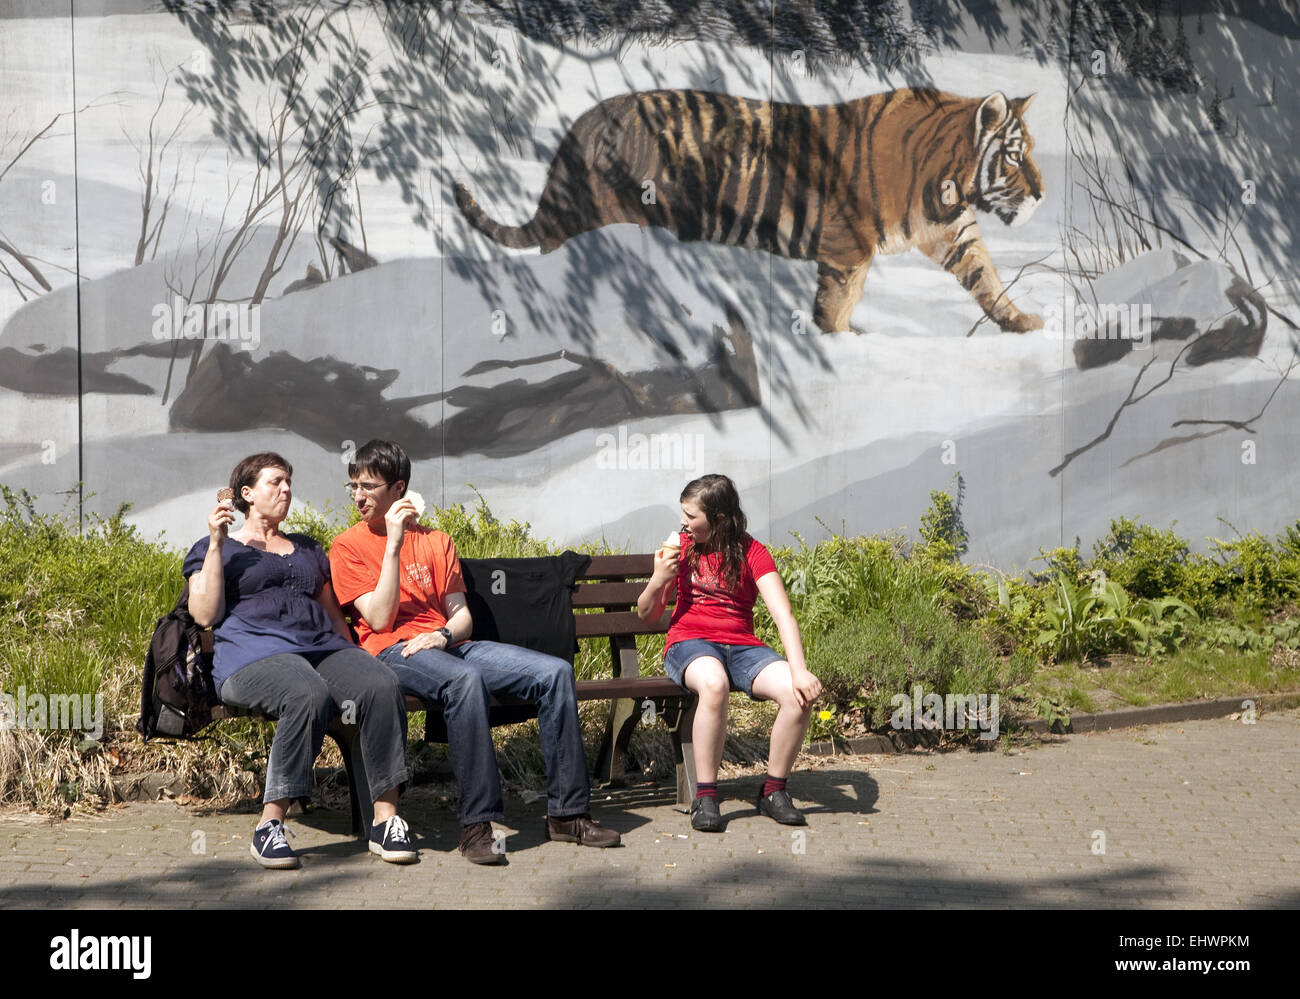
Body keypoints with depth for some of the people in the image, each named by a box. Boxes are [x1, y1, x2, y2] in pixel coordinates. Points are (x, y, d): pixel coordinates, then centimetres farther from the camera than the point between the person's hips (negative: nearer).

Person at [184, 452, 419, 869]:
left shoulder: (307, 549, 32)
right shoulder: (215, 548, 19)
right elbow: (205, 615, 3)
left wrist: (354, 660, 10)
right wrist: (217, 544, -1)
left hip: (322, 646, 5)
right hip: (254, 651, -4)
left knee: (382, 685, -29)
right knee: (309, 695, -40)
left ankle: (386, 819, -29)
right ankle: (269, 825, -31)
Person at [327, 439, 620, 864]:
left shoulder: (436, 541, 21)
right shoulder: (348, 547, 8)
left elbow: (461, 615, 15)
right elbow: (380, 618, -5)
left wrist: (444, 634, -9)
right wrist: (394, 543, -9)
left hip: (447, 644, 5)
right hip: (393, 652, -5)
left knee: (555, 672, -16)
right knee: (465, 679, -39)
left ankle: (567, 811, -12)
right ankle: (476, 824, -36)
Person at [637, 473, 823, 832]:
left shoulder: (752, 553, 3)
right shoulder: (683, 547, 9)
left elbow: (783, 615, -10)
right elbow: (647, 614, 14)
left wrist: (798, 669, -26)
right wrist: (658, 580, -8)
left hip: (741, 646, 1)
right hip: (690, 643, -1)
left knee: (800, 694, -27)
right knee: (714, 683, -39)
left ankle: (773, 791, -7)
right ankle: (705, 798, -29)